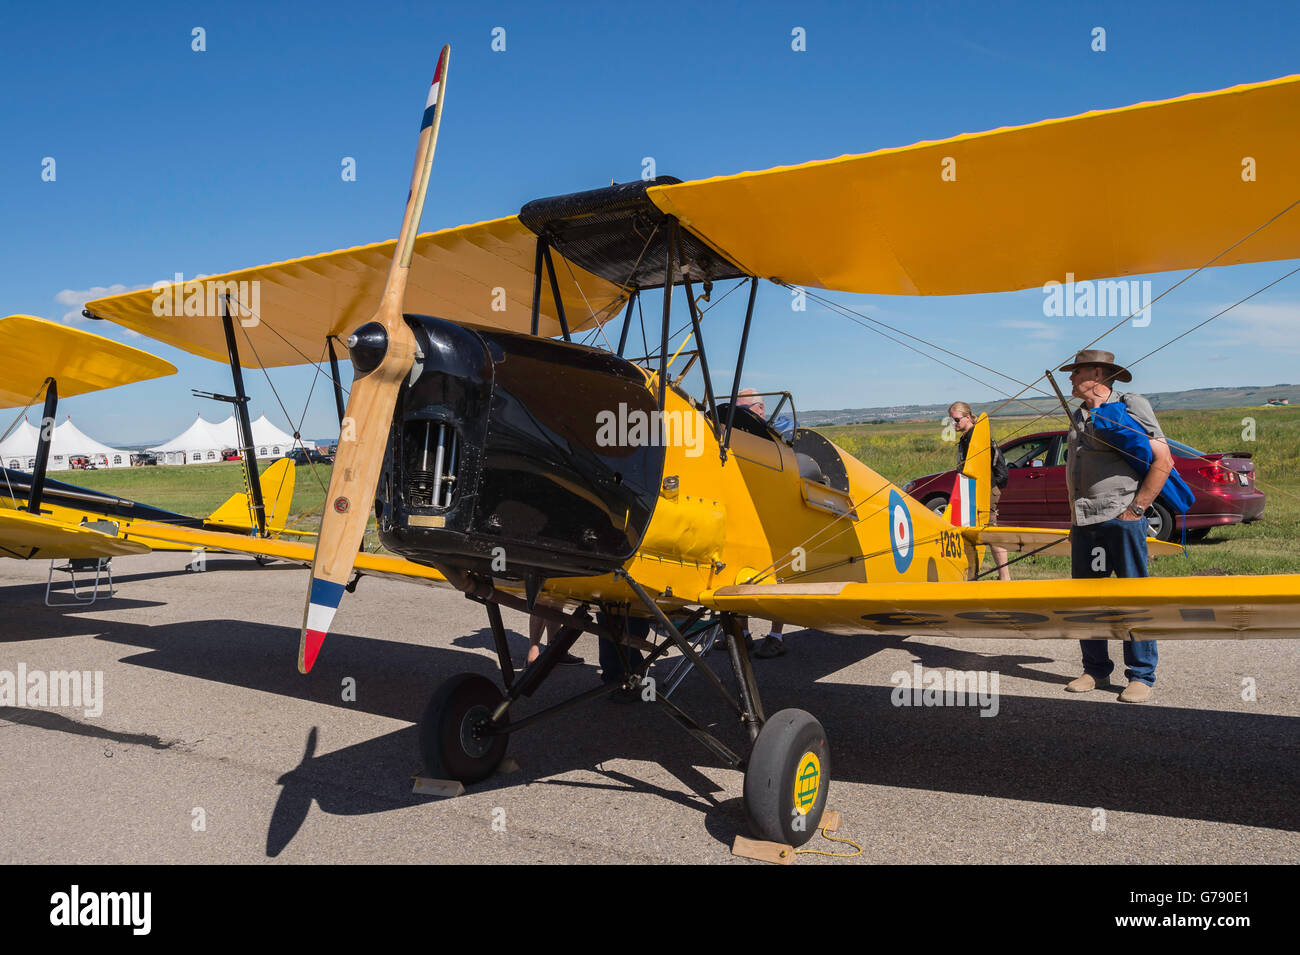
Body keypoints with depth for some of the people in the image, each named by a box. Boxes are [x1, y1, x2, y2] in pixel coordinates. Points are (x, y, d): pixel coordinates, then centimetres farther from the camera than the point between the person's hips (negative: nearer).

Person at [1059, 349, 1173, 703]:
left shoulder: (1131, 407, -4)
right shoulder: (1078, 417, 17)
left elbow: (1163, 461, -9)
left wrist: (1135, 508, -13)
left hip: (1122, 519, -7)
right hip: (1084, 523, 7)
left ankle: (1141, 676, 6)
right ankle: (1096, 670, 20)